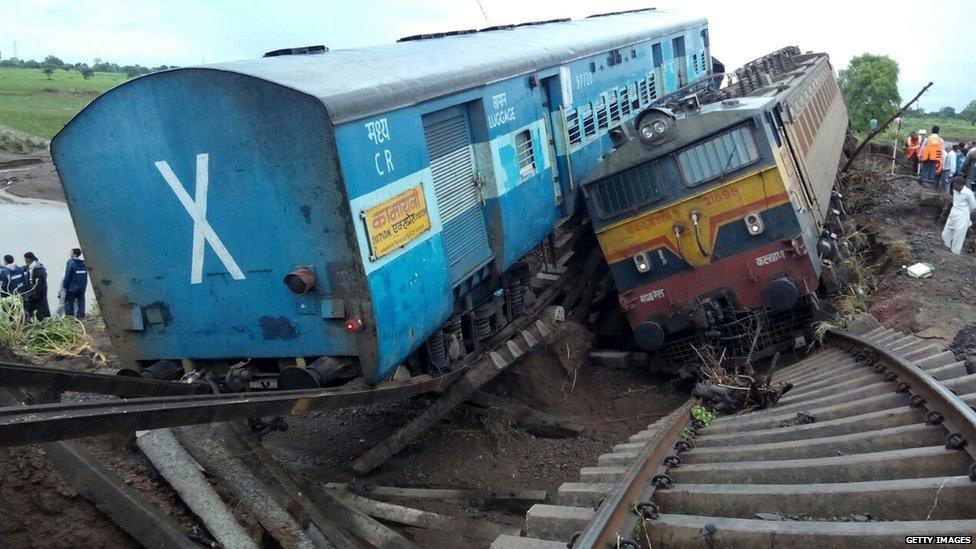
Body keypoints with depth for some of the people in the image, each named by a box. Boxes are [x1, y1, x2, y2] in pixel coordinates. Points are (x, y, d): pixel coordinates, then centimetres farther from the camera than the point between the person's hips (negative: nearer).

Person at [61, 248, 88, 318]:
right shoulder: (83, 263, 10)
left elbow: (67, 276, -12)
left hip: (72, 289, -6)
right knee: (81, 304, 7)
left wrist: (64, 286, -5)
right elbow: (86, 278, 13)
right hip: (82, 289, 6)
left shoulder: (70, 262, -10)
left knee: (68, 304, 1)